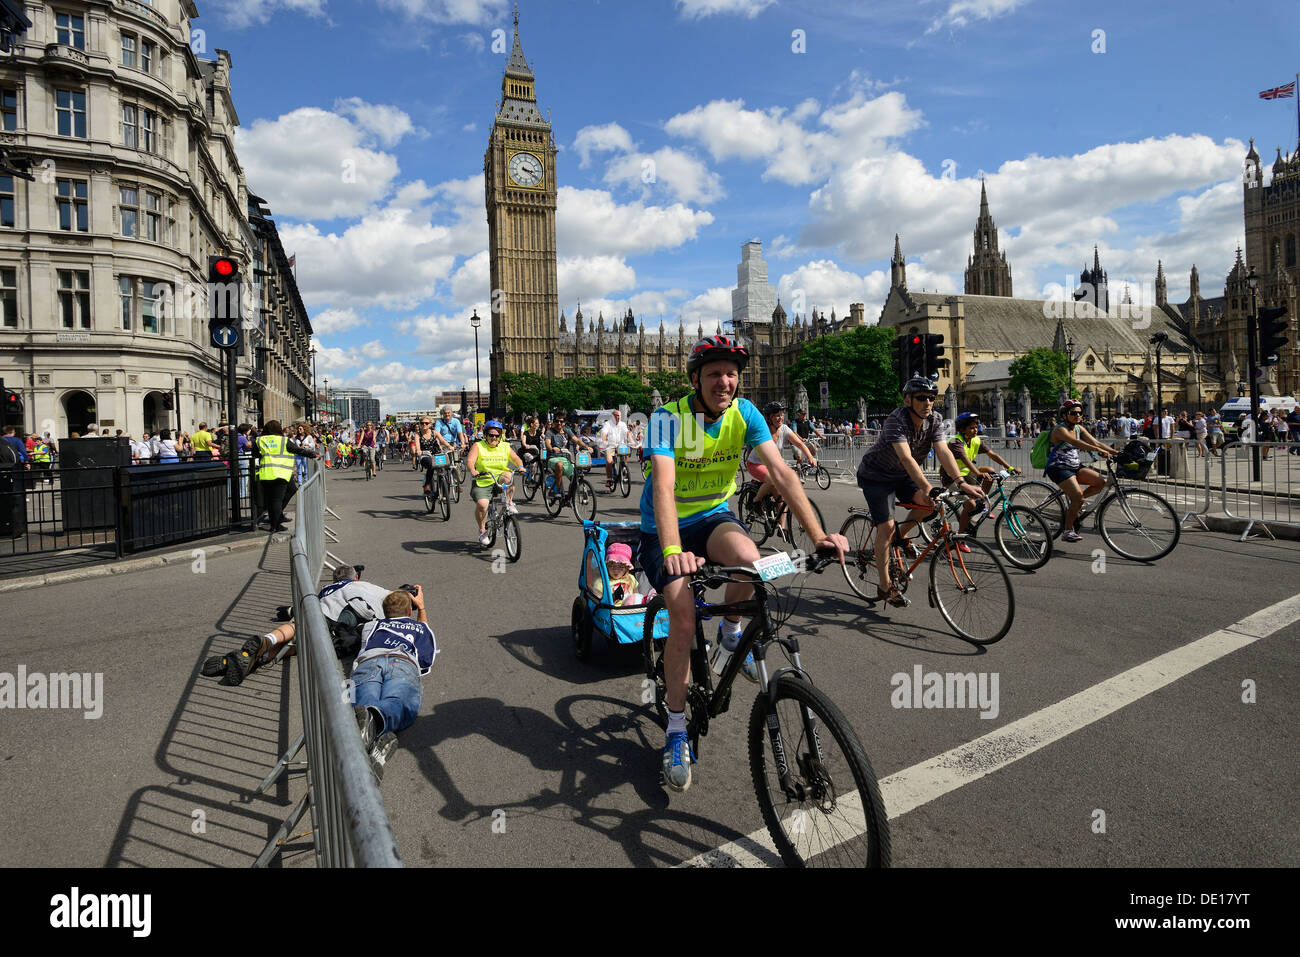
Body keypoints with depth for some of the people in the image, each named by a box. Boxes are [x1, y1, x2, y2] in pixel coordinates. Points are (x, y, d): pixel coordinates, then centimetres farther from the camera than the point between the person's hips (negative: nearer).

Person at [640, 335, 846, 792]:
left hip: (712, 516, 3)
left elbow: (781, 472, -18)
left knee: (747, 557, -32)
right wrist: (673, 552, -52)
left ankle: (730, 635, 1)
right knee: (684, 619, -16)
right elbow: (663, 485, -36)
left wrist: (818, 534, -29)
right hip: (665, 528, -2)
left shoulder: (744, 412, -11)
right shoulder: (668, 418, -22)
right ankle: (676, 732, 4)